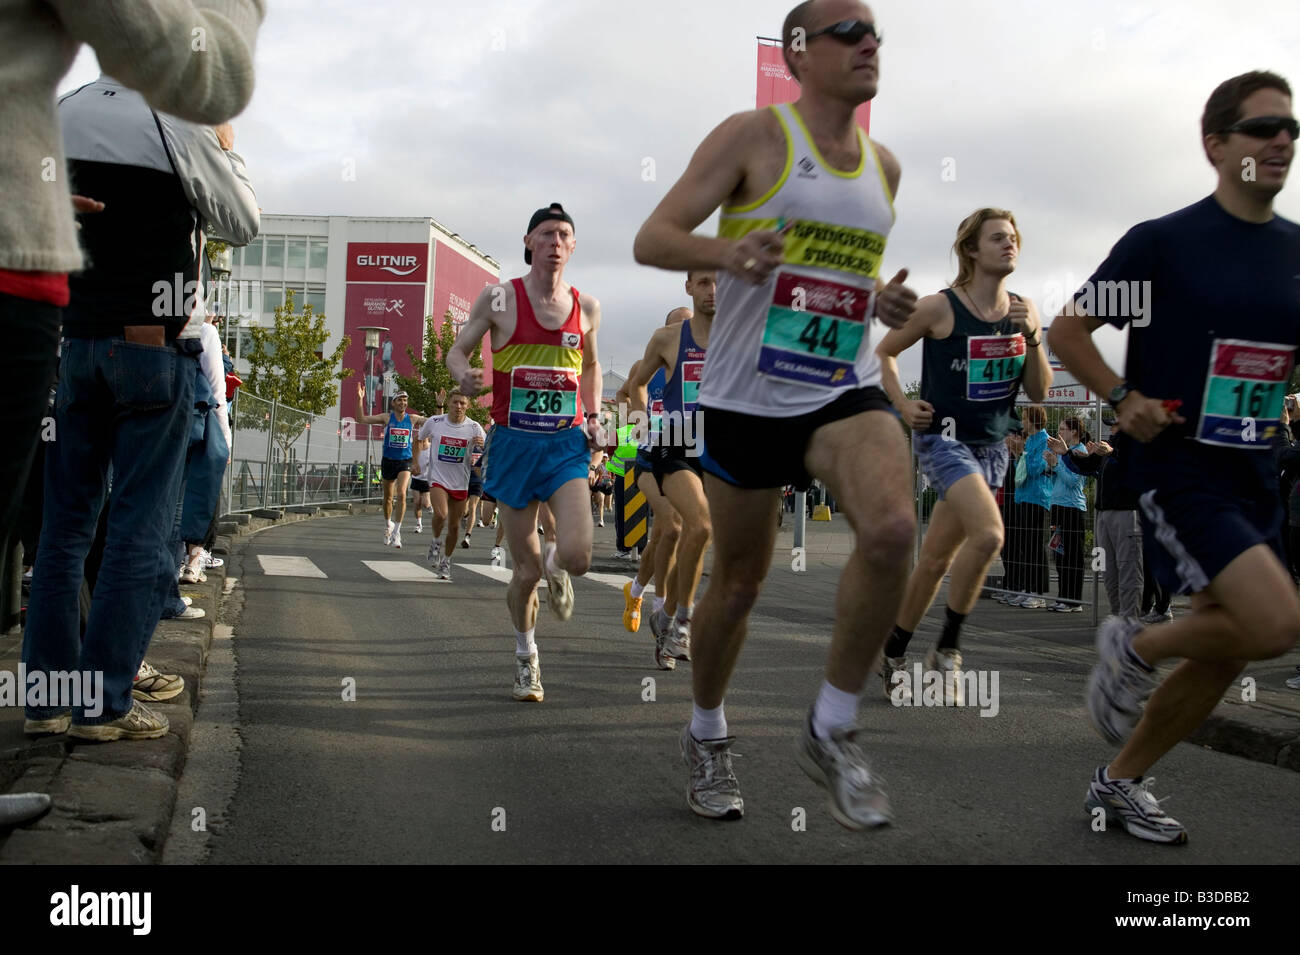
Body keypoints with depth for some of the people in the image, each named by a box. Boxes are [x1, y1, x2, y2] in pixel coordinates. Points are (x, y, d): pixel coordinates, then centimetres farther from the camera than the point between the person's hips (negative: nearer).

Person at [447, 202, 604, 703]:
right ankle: (526, 659, 29)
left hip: (566, 445, 2)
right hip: (513, 444, -1)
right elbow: (457, 349, 5)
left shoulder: (587, 307, 6)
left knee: (577, 556, -18)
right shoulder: (499, 299, -3)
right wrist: (464, 374, -18)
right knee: (525, 571, 2)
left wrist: (594, 417, 9)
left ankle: (553, 564, 22)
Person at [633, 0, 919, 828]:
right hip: (747, 398, -3)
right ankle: (707, 737, 36)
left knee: (892, 528, -26)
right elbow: (651, 239, -9)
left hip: (846, 393, 3)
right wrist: (724, 253, -29)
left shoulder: (884, 166, 12)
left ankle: (834, 731, -8)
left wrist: (883, 300, 5)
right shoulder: (753, 137, -4)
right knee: (738, 585, 8)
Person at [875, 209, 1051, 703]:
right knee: (988, 534, -27)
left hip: (992, 446, 6)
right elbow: (883, 352, 4)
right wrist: (903, 405, -8)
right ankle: (948, 650, -10)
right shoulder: (939, 308, -10)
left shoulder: (1022, 310, 5)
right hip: (944, 436, -6)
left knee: (937, 559, 11)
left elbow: (1039, 392, 4)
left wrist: (1033, 338, -10)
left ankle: (893, 656, 26)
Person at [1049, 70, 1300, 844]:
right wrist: (1123, 398, -16)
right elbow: (1068, 331, -2)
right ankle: (1136, 647, 6)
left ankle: (1120, 784, 28)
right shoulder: (1163, 242, -7)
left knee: (1224, 660, 10)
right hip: (1176, 471, -7)